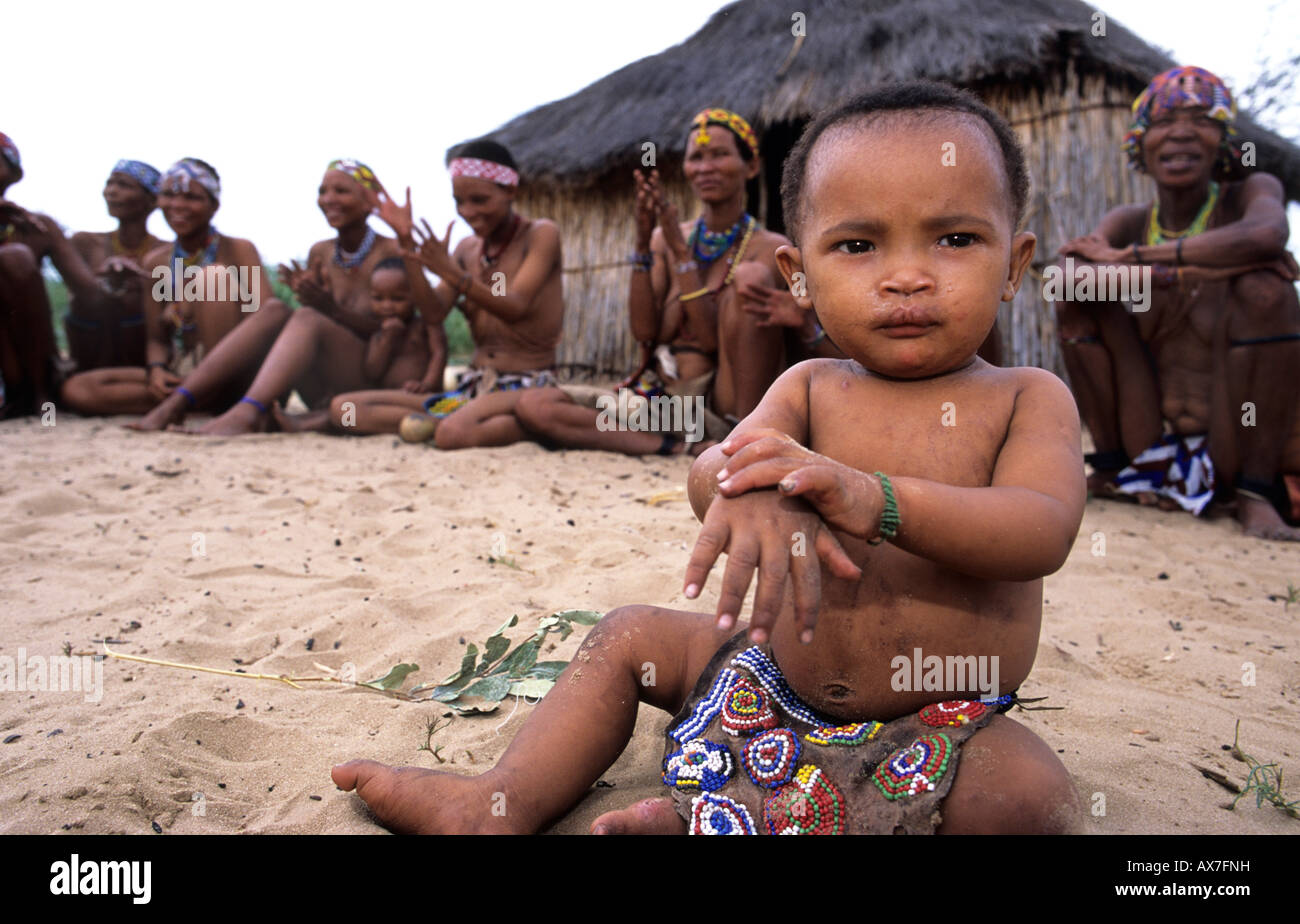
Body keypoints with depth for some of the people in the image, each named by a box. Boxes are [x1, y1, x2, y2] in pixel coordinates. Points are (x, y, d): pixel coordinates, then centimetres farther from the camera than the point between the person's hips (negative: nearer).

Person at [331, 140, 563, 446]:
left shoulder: (541, 234, -4)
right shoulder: (467, 248, 14)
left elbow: (515, 309, -18)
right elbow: (436, 312, -1)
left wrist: (450, 272, -29)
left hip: (527, 385, -7)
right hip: (473, 384, 7)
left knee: (454, 433, -41)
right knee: (343, 407, -5)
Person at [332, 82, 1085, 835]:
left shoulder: (1029, 400, -9)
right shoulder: (811, 387, -3)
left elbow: (1044, 532, -26)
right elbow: (709, 472, -19)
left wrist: (872, 499, -42)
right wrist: (747, 492, -46)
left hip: (940, 728, -2)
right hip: (776, 675, 3)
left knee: (1035, 798, -31)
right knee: (631, 637, 1)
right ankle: (506, 804, 0)